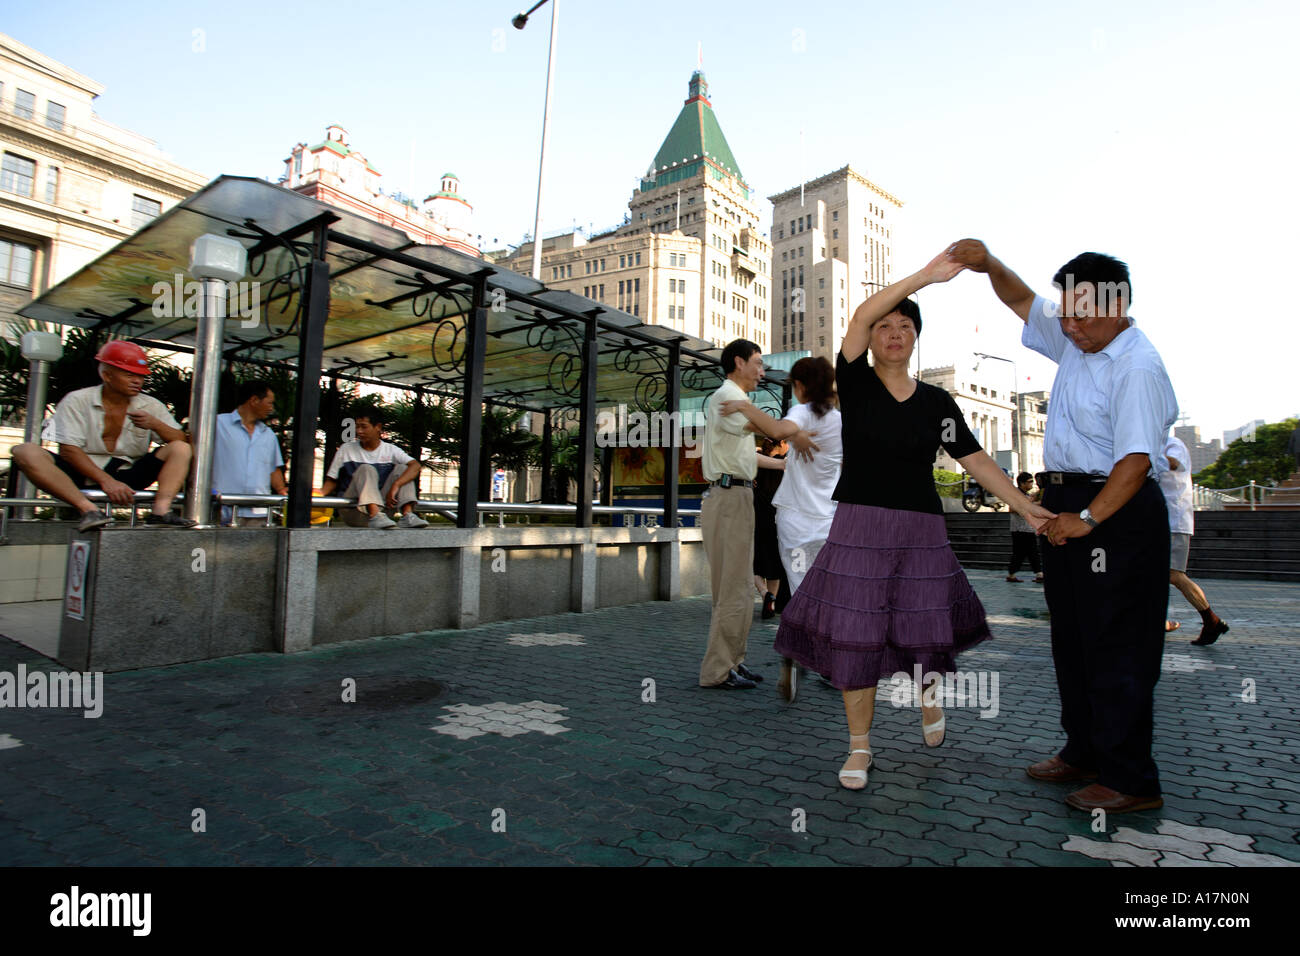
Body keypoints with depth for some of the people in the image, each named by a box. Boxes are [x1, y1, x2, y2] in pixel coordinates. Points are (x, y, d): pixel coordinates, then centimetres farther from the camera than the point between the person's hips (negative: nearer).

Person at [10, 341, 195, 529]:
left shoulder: (151, 406, 7)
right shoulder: (77, 401, 0)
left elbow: (180, 440, 0)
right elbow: (68, 449, -10)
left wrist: (155, 424, -21)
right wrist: (106, 480, -24)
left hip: (127, 478, 2)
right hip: (83, 475, -1)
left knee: (180, 449, -15)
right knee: (27, 451, -25)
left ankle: (160, 511, -37)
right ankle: (88, 510, -39)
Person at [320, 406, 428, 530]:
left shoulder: (391, 450, 7)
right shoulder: (346, 449, 9)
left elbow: (415, 466, -10)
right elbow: (332, 481, 10)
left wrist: (395, 485, -26)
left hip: (382, 504, 1)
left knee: (401, 468, -12)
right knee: (366, 469, -24)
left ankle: (407, 515, -32)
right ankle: (375, 516, -48)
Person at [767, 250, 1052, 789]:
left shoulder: (937, 403, 8)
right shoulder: (855, 383, 1)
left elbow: (976, 460, 7)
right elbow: (861, 316, -13)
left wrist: (1023, 505, -1)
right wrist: (926, 275, -16)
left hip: (921, 530, 3)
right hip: (859, 526, -2)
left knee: (925, 631, 8)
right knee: (854, 638, -2)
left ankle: (928, 695, 43)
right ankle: (859, 747, 15)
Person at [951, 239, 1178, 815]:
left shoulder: (1138, 367, -16)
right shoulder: (1074, 342, 11)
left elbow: (1136, 457, -24)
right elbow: (1022, 300, 20)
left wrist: (1089, 517, -30)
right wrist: (988, 264, 3)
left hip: (1116, 509, -9)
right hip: (1066, 506, 9)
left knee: (1116, 647, -3)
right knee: (1071, 637, 15)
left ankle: (1130, 780, 9)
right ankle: (1083, 753, 28)